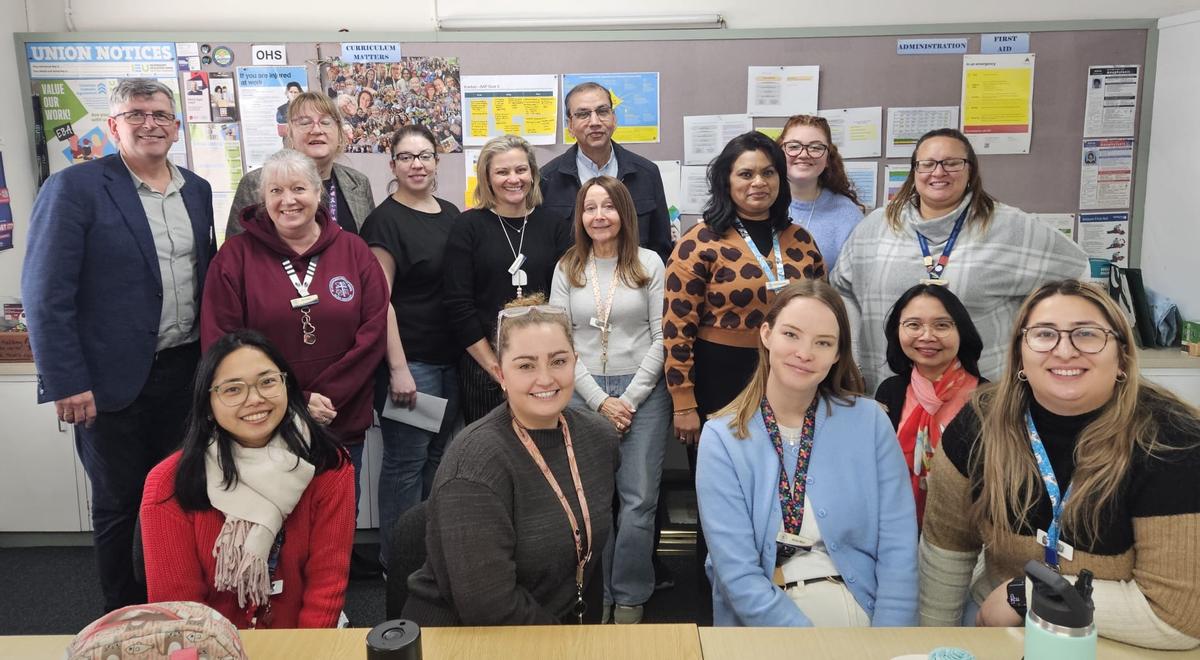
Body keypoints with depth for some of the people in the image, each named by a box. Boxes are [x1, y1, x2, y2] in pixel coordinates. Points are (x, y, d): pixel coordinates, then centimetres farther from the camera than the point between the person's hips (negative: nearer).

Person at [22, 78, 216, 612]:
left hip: (185, 370, 5)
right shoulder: (74, 188, -10)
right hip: (113, 380, -4)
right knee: (118, 502, 11)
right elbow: (46, 294, -13)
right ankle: (122, 613, 30)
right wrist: (67, 382, -16)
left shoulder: (197, 190, 7)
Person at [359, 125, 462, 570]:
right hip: (409, 361, -7)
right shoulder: (385, 220, -9)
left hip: (450, 359, 7)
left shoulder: (451, 214, 12)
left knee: (438, 454, 16)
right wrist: (397, 368, -18)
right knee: (406, 460, 1)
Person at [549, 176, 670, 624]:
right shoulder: (567, 269, 7)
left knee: (638, 502, -2)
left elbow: (662, 337, -1)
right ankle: (597, 598, 20)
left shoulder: (649, 263, 2)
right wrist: (600, 400, -6)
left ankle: (630, 599, 15)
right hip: (583, 394, 1)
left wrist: (630, 397, -8)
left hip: (643, 393, -1)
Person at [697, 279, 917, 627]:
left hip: (862, 610, 1)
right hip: (766, 619, -1)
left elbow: (898, 551, 0)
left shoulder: (869, 421, 1)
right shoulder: (721, 439, -3)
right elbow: (738, 575, -8)